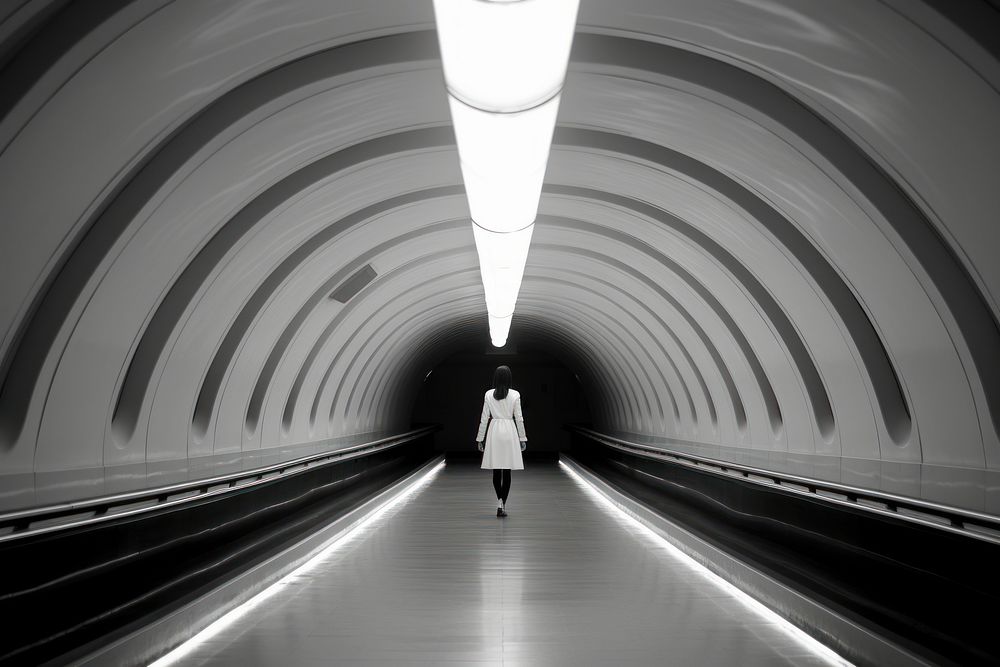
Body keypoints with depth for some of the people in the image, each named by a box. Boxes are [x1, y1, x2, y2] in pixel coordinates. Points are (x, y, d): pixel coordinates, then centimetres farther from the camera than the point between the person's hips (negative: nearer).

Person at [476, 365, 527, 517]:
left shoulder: (489, 394, -2)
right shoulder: (515, 395, -5)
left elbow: (484, 418, 0)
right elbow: (519, 418, -2)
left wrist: (479, 439, 8)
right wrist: (523, 438, 6)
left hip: (494, 431, 1)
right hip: (510, 431, -1)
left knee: (496, 470, 10)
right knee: (507, 470, 5)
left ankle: (500, 501, -5)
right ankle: (503, 505, 3)